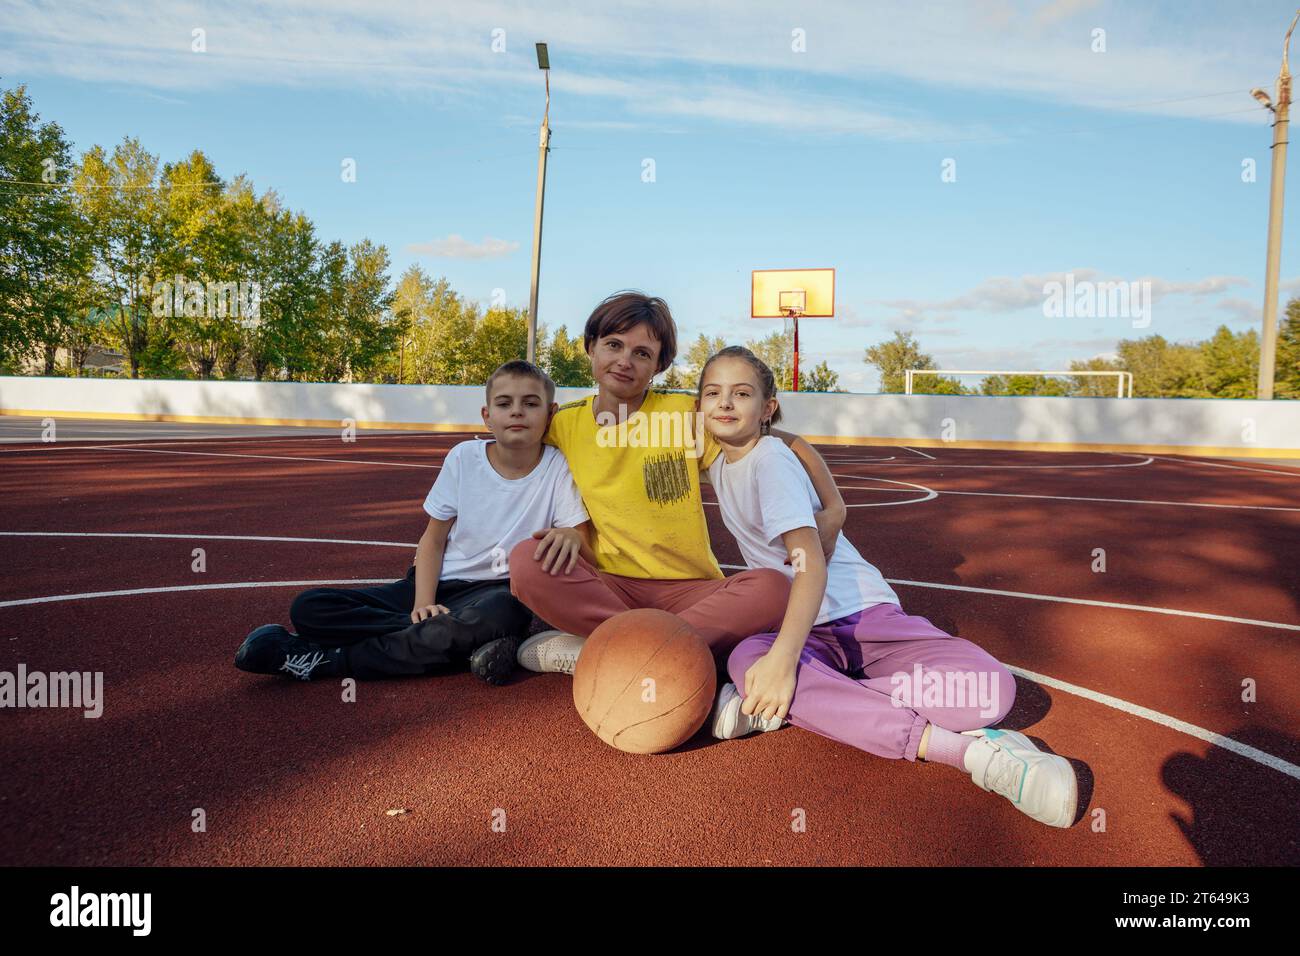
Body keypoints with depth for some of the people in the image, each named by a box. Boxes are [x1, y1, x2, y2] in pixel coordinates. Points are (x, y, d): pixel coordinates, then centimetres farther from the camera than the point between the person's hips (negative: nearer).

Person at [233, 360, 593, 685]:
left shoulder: (558, 469, -8)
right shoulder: (464, 457, 0)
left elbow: (586, 551, -9)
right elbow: (434, 539, 5)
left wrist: (570, 537, -35)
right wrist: (423, 602, -12)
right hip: (441, 583, 3)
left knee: (502, 612, -42)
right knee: (308, 608, -12)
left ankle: (322, 660, -28)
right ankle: (466, 642, -25)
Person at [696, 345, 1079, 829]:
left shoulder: (770, 458, -14)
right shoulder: (718, 467, 9)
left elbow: (812, 565, -26)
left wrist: (783, 657, -39)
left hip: (862, 612, -5)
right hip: (809, 631, 5)